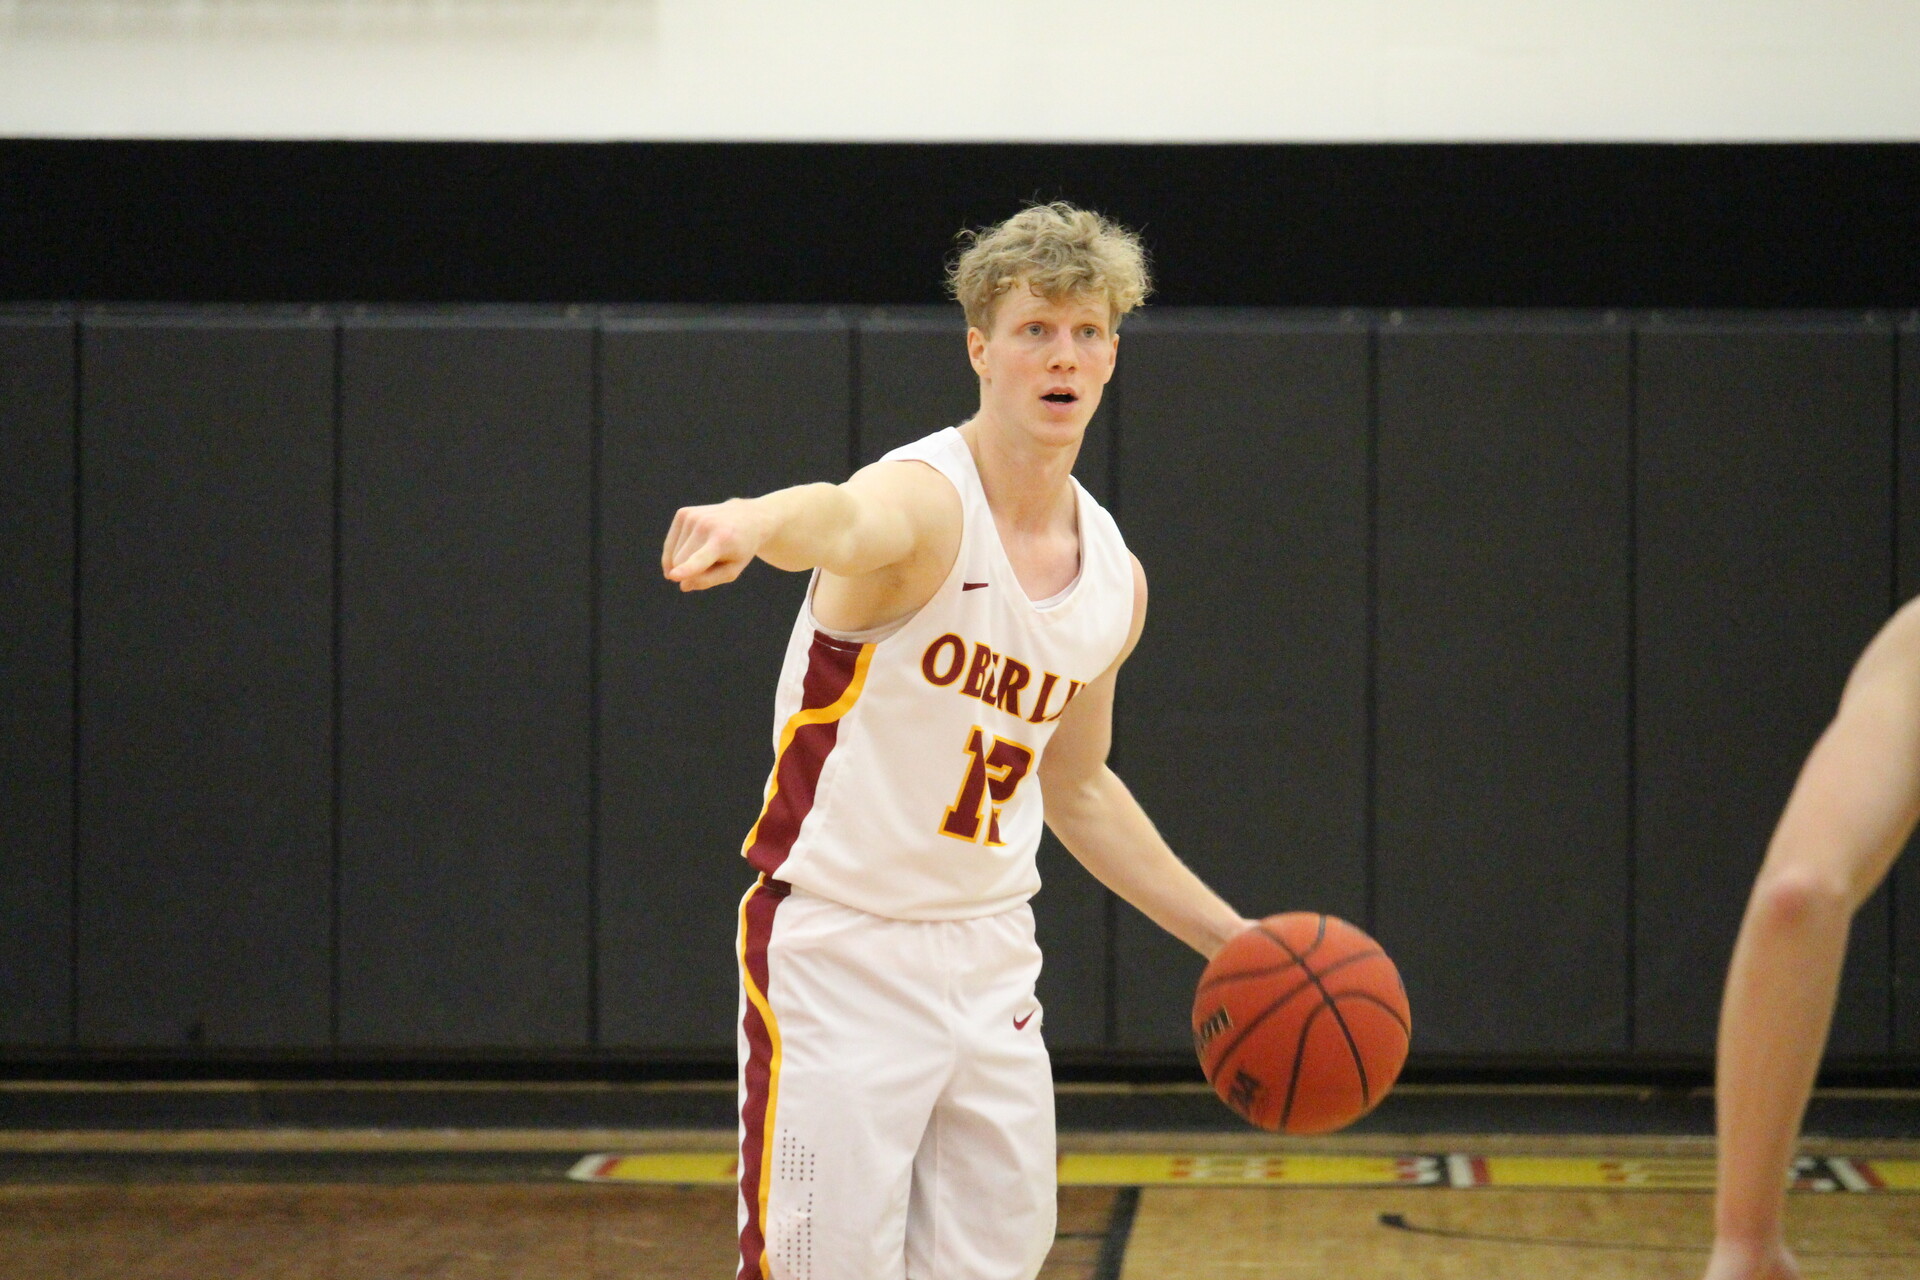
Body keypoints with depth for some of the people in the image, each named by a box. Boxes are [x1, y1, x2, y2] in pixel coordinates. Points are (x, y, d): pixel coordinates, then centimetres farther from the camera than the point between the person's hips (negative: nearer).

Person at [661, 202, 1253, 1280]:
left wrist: (1229, 936, 20)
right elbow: (845, 522, -42)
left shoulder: (1114, 576, 7)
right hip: (839, 951, -7)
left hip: (990, 958, 7)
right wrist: (758, 521, -67)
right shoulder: (926, 498, -16)